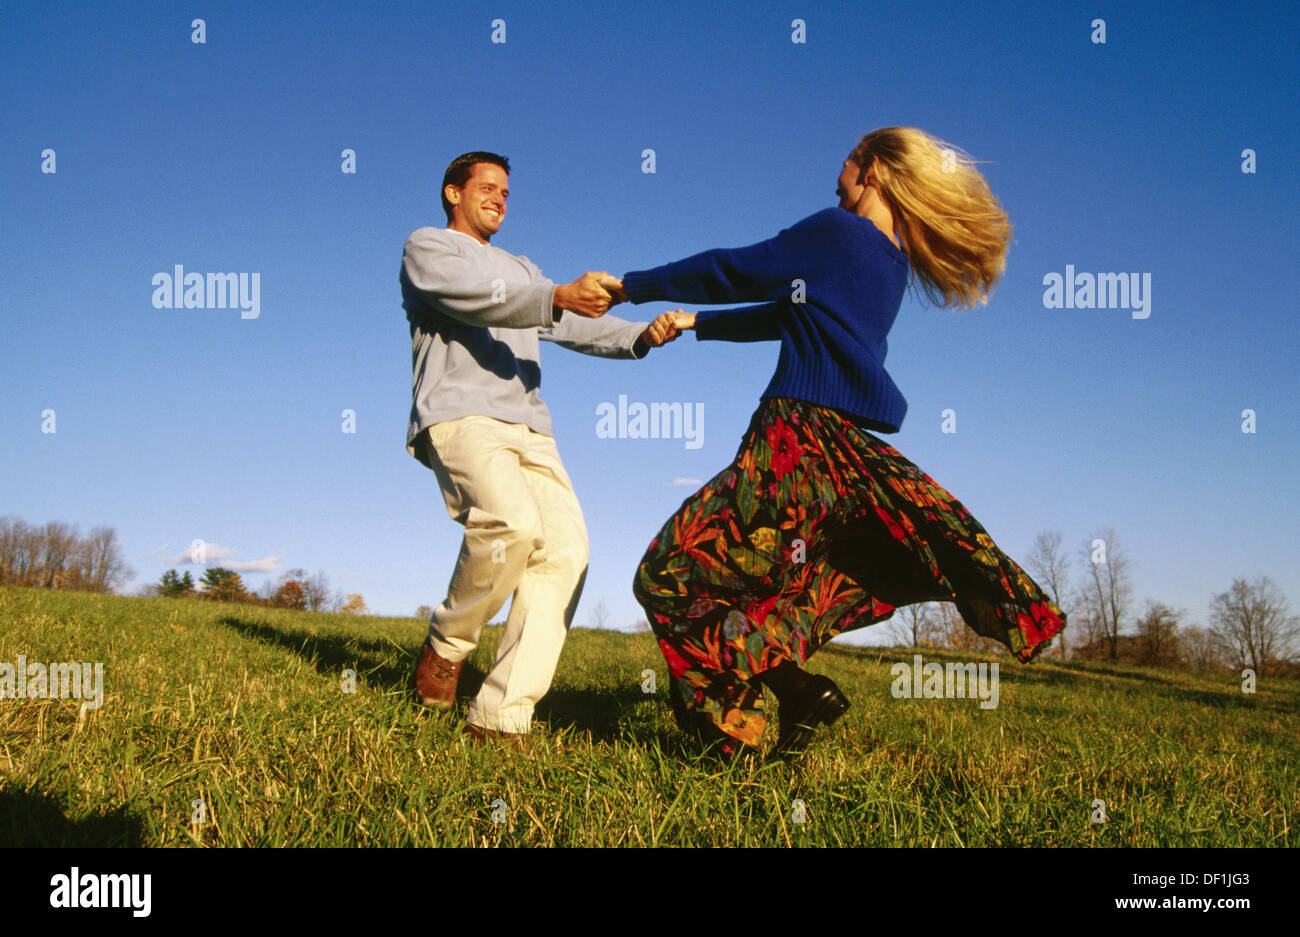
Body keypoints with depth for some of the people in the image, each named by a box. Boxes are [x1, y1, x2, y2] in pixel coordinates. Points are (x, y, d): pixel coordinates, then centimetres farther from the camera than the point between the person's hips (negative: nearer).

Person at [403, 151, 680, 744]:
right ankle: (447, 645, -6)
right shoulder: (426, 248, 14)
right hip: (460, 417, -6)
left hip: (528, 428, 6)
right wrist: (559, 296, -22)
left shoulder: (521, 270, 35)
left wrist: (641, 336, 4)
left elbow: (579, 328, 23)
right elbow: (473, 299, -8)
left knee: (564, 549, -17)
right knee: (512, 522, -32)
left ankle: (500, 718, -19)